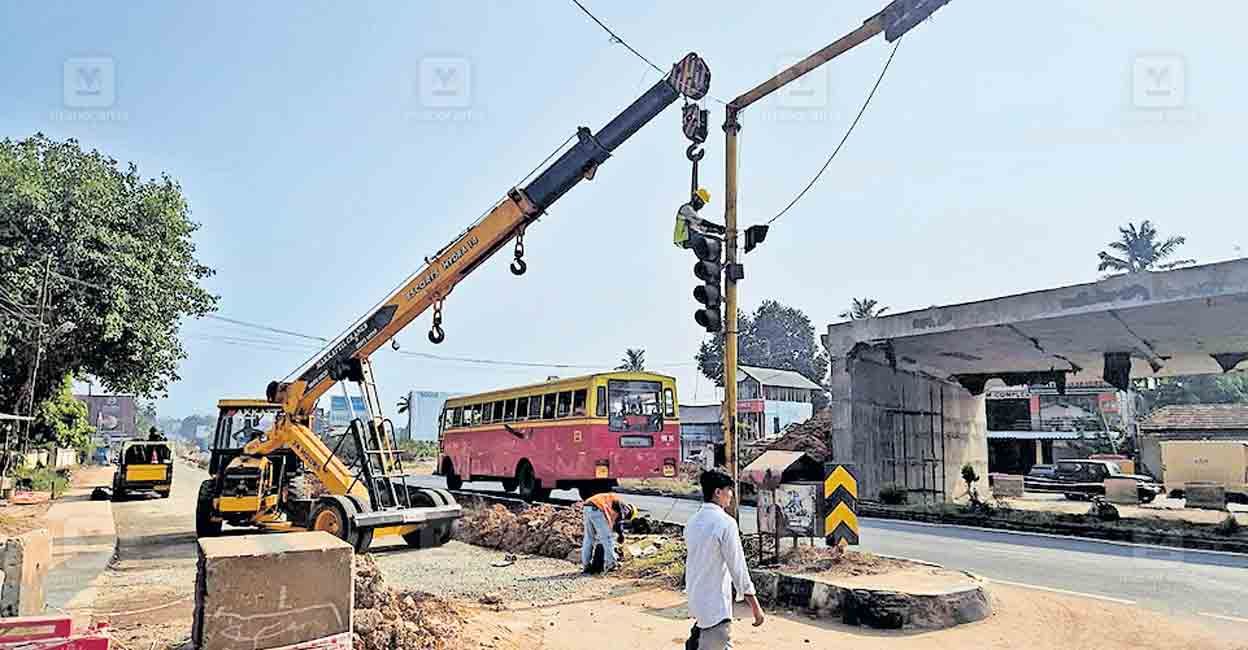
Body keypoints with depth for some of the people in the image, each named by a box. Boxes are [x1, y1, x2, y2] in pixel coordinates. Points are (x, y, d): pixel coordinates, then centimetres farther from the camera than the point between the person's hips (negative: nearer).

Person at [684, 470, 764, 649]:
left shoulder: (692, 521, 6)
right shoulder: (725, 523, -19)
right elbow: (738, 567, -19)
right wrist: (755, 605, -12)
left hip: (696, 599, 8)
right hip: (716, 605, -8)